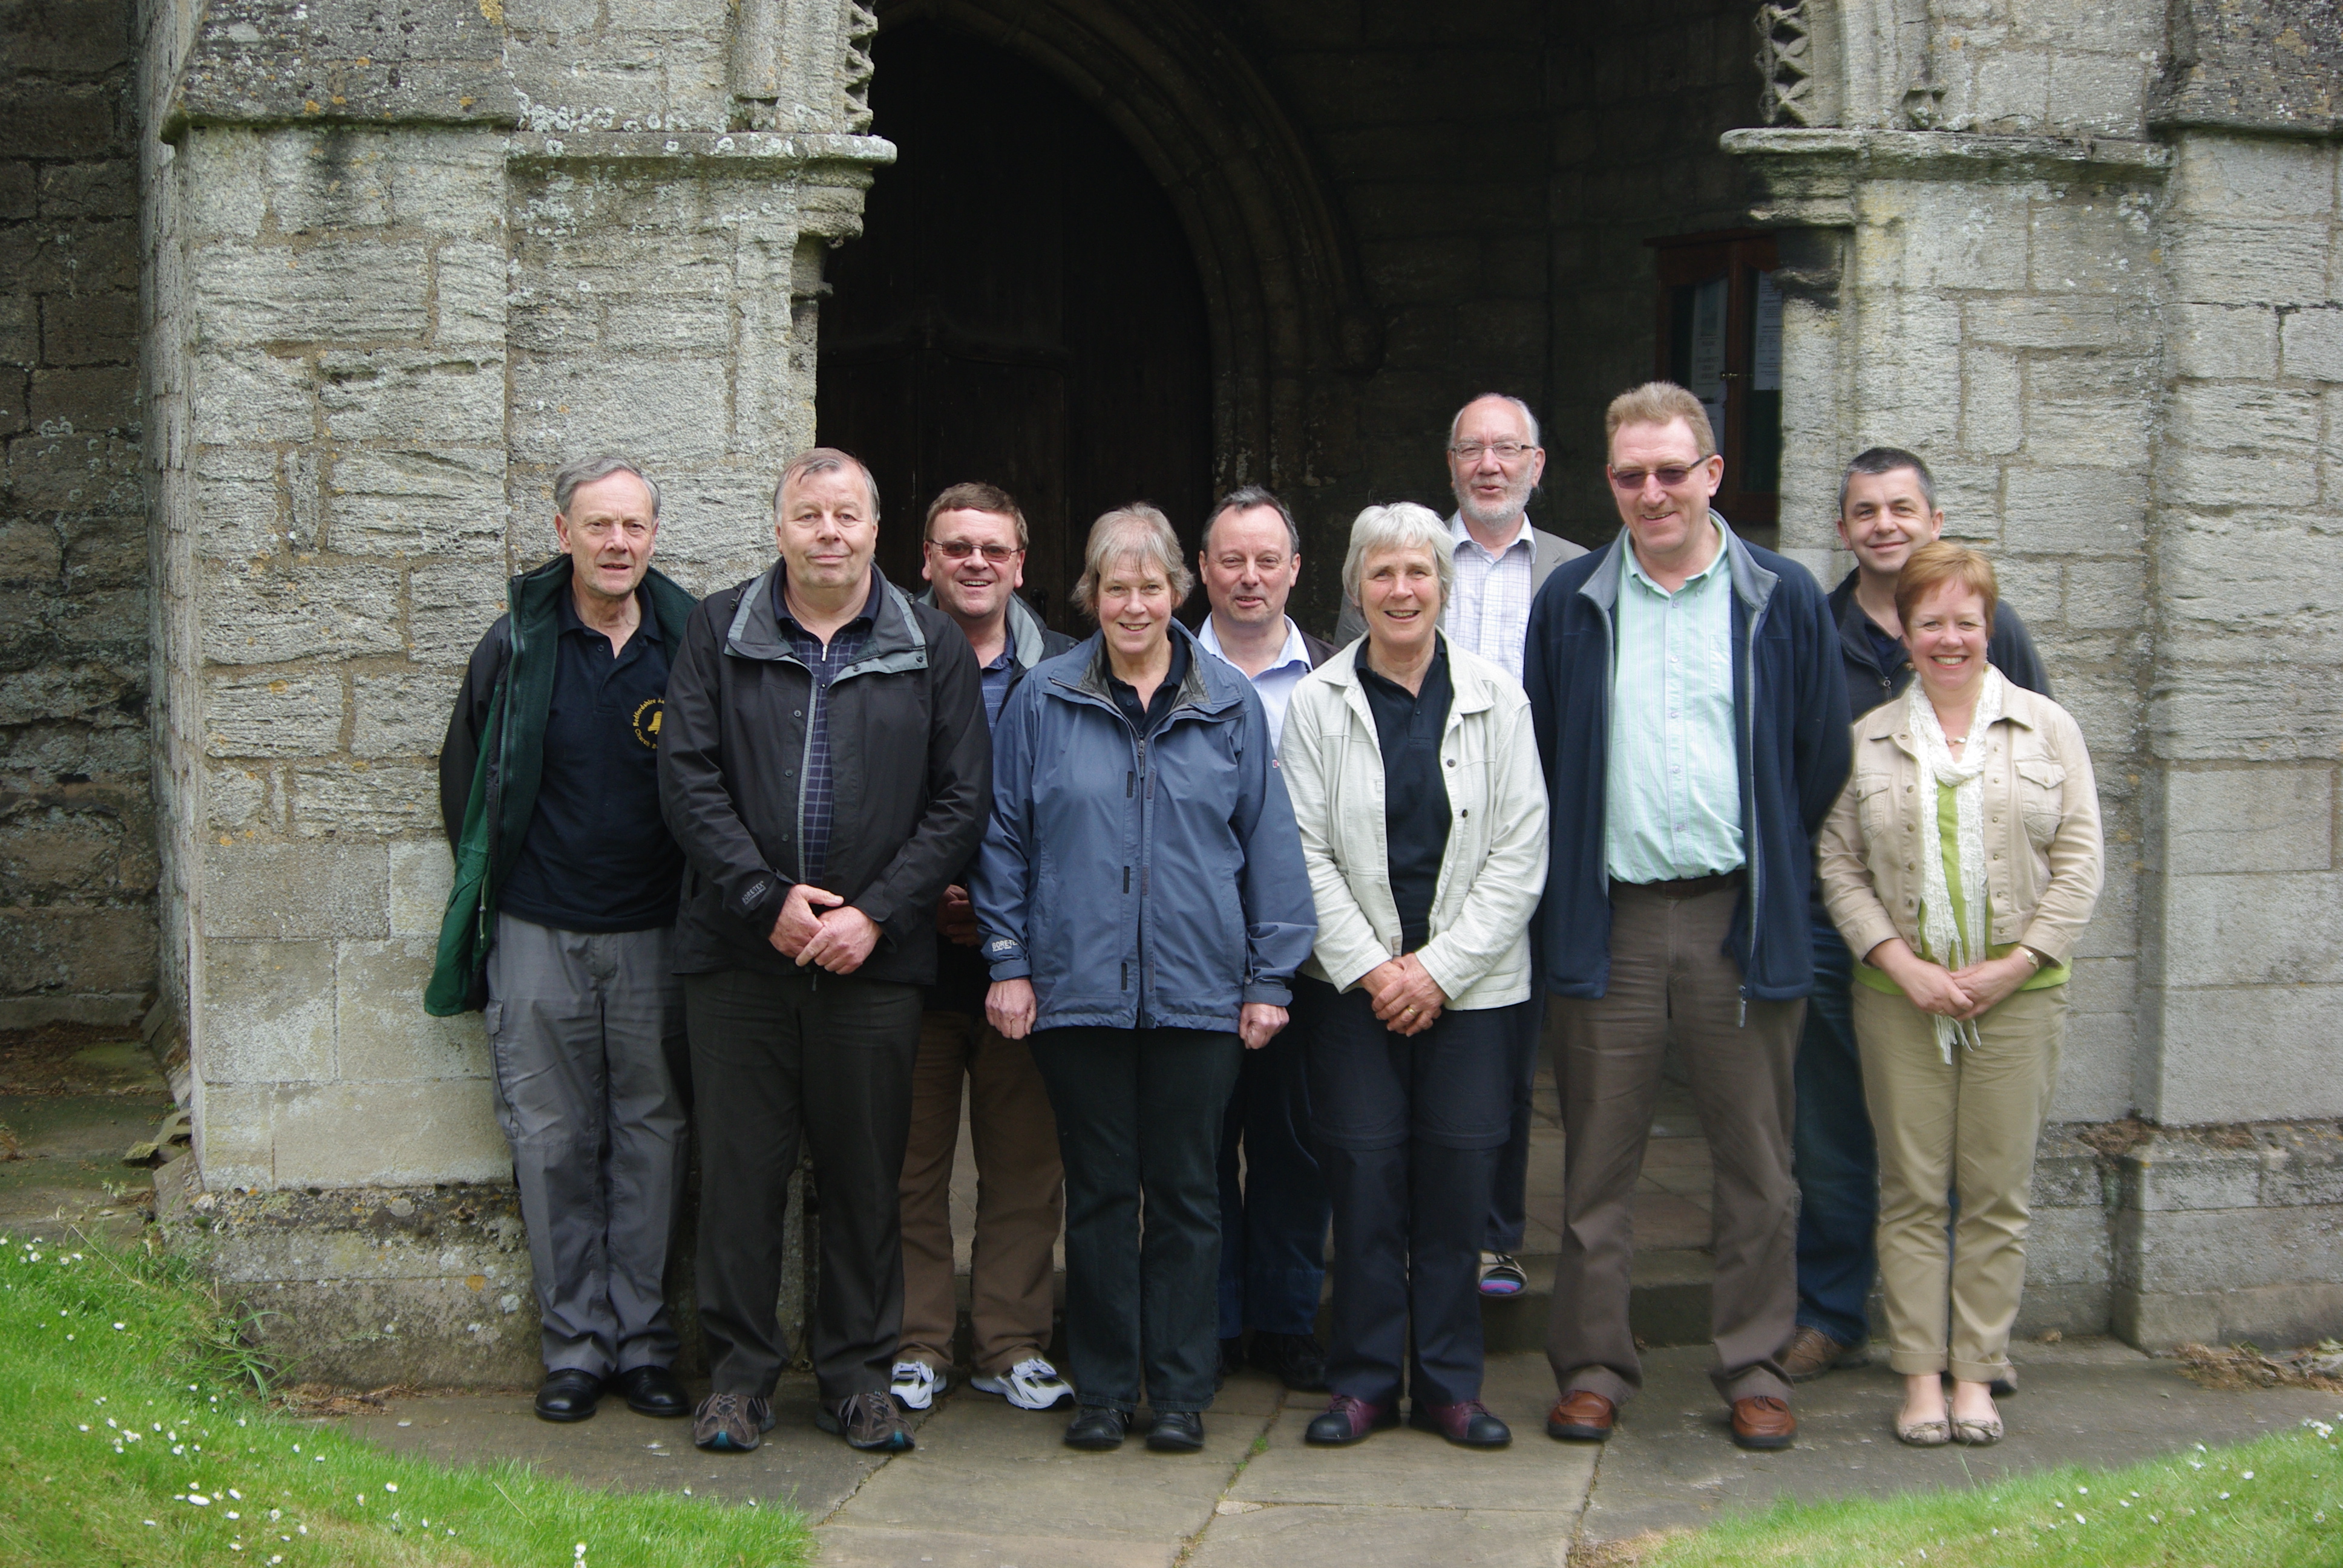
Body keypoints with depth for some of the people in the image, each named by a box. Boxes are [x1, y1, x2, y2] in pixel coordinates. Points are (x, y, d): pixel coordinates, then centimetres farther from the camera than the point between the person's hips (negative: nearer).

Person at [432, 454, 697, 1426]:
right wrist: (486, 886, 8)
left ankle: (643, 1340, 13)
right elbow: (463, 774, 11)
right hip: (541, 933, 0)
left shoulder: (690, 643, -1)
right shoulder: (517, 644, -1)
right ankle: (576, 1344, 11)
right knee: (553, 1141, 3)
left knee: (652, 1135, 5)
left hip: (654, 934, 0)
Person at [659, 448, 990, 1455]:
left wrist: (875, 913, -7)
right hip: (740, 949, 0)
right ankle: (738, 1374, 14)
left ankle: (859, 1375, 17)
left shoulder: (932, 646, 6)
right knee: (740, 1166, 3)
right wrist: (766, 898, -10)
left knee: (866, 1172, 5)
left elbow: (961, 797, 3)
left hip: (876, 957, 0)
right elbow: (688, 778, 1)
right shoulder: (719, 632, 6)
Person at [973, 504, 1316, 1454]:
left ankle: (1180, 1392, 13)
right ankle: (1102, 1388, 16)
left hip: (1197, 989, 0)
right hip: (1078, 985, 0)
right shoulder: (1043, 702, 5)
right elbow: (1006, 840, 8)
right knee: (1098, 1192, 6)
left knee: (1185, 1192, 5)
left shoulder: (1230, 706, 6)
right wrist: (1009, 962, 1)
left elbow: (1267, 844, 6)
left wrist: (1270, 977, 2)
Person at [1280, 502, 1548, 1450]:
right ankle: (1365, 1380, 12)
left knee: (1457, 1184, 2)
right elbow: (1304, 852, 0)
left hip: (1471, 982, 0)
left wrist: (1438, 969, -8)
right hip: (1352, 984, 0)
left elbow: (1520, 855, -1)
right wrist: (1371, 970, -8)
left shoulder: (1496, 699, 2)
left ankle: (1448, 1383, 14)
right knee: (1363, 1178, 0)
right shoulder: (1319, 703, 2)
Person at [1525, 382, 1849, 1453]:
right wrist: (1564, 882, 6)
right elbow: (1535, 756, 10)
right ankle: (1593, 1366, 15)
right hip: (1607, 919, 1)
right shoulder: (1571, 603, 6)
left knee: (1755, 1162, 6)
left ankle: (1754, 1371, 16)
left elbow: (1822, 755, 7)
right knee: (1597, 1162, 5)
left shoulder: (1782, 600, 4)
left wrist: (1777, 874, 8)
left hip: (1741, 919, 0)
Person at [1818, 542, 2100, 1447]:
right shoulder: (1869, 740, 7)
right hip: (1900, 995, 0)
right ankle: (1920, 1374, 7)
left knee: (1997, 1193, 2)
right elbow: (1839, 865, 2)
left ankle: (1977, 1373, 9)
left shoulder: (2047, 729, 6)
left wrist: (2014, 964, -8)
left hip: (2019, 992, 0)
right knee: (1911, 1192, 1)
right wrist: (1903, 965, -10)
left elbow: (2079, 858, 2)